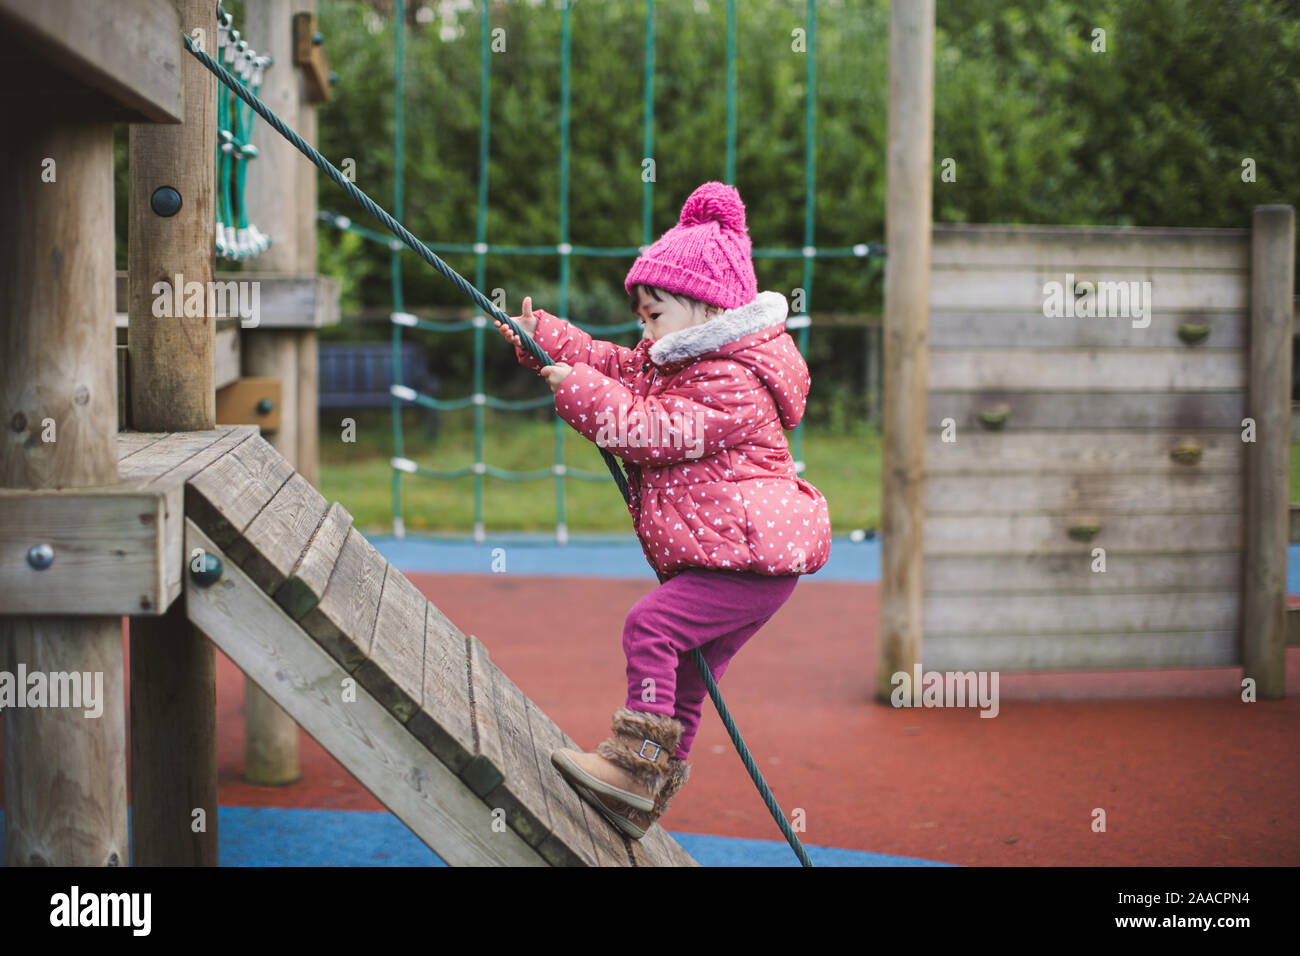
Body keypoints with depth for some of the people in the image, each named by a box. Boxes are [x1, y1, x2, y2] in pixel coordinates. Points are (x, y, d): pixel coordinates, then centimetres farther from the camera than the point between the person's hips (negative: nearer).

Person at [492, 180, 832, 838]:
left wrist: (578, 390, -17)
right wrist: (544, 339, 9)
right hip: (724, 561, 11)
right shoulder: (676, 363, 17)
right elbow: (617, 366, 19)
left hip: (750, 561, -11)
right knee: (686, 676, 13)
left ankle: (635, 761, -18)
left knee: (650, 625, -20)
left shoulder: (733, 384, -17)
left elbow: (653, 429, -22)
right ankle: (649, 792, 21)